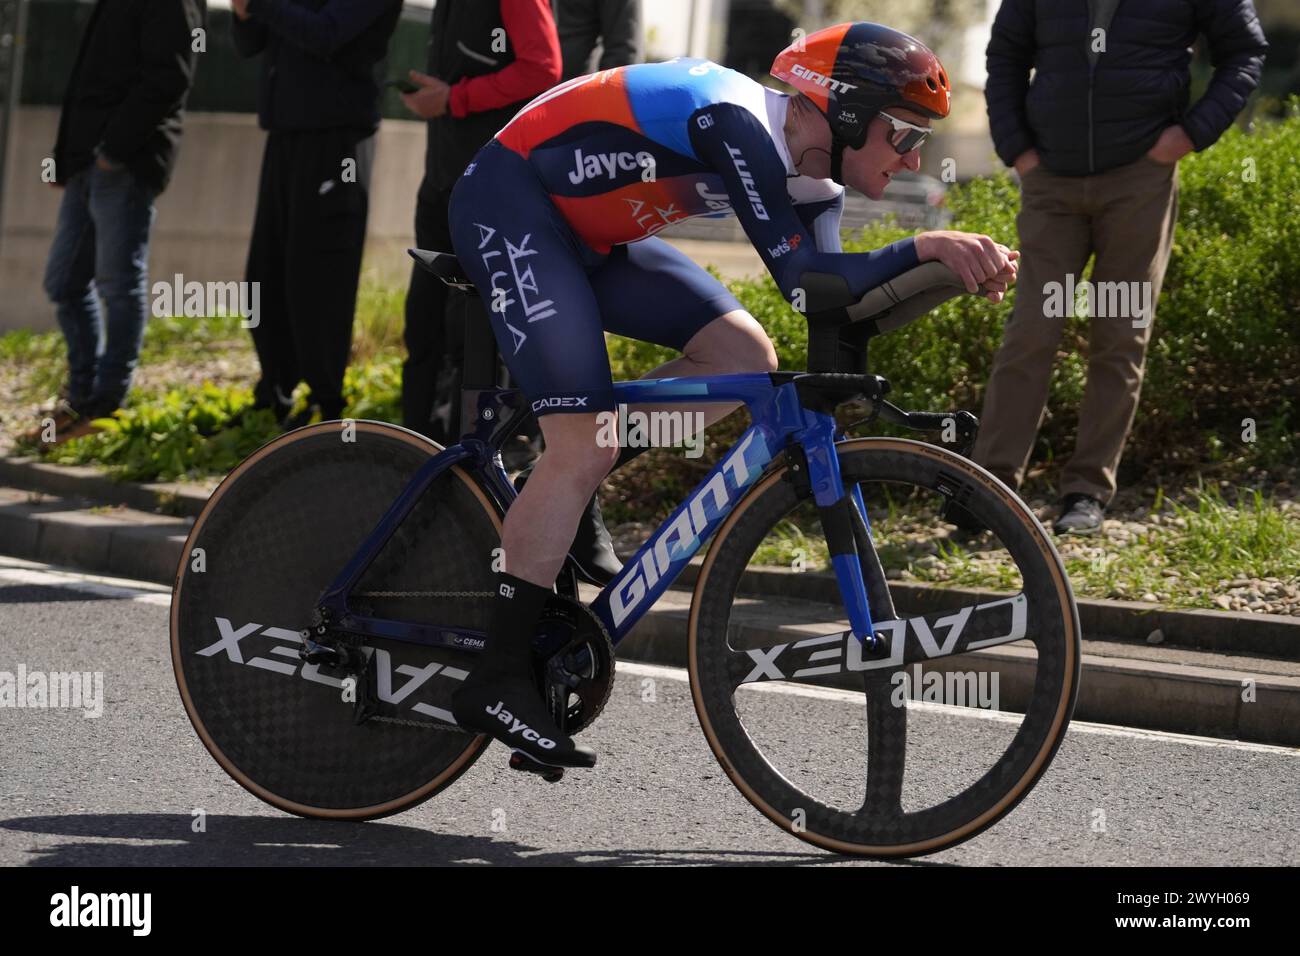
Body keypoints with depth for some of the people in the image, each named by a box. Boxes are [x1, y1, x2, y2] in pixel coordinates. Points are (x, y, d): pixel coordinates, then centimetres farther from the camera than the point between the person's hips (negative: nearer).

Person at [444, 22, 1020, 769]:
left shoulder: (812, 177, -1)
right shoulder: (738, 125, -28)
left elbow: (832, 288, -14)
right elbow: (804, 281, -35)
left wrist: (956, 263, -26)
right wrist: (926, 248, -40)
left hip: (589, 233, 9)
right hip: (511, 203, -9)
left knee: (744, 357, -4)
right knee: (586, 443, -18)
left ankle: (559, 497, 6)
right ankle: (497, 681, -13)